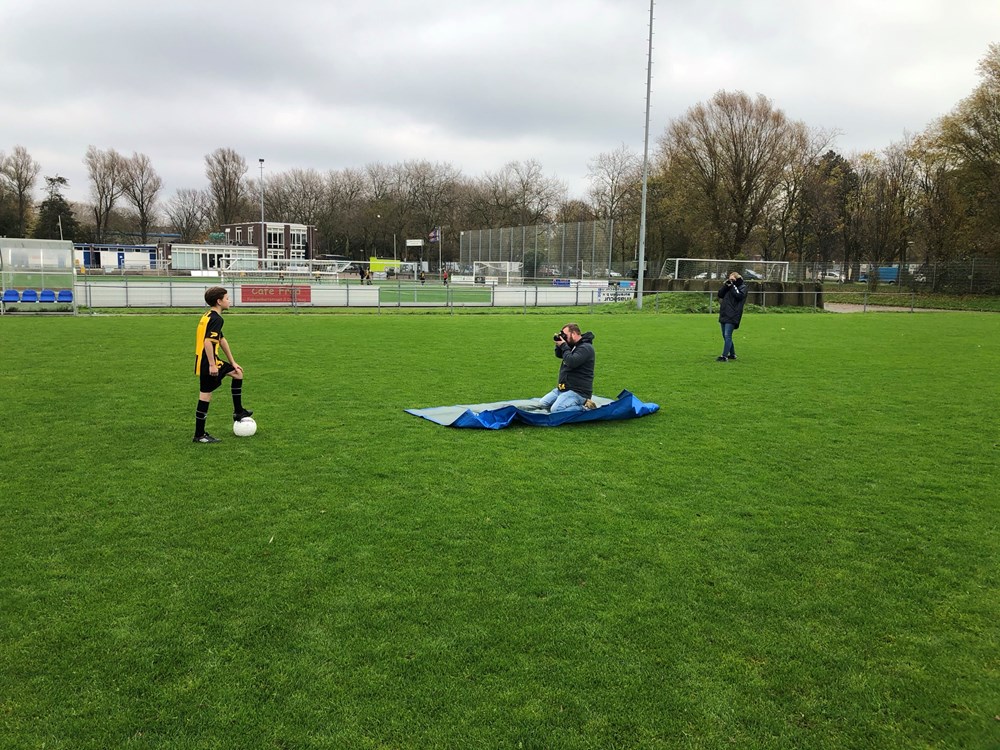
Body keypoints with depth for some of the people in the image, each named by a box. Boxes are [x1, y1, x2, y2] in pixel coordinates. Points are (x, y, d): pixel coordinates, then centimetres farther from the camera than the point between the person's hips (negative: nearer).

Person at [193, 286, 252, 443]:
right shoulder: (216, 319, -16)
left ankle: (238, 411, 24)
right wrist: (212, 365, -24)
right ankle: (199, 435, 4)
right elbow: (208, 342, -26)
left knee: (237, 373, 20)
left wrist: (233, 362, 23)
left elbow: (221, 340, 20)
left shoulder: (209, 316, 15)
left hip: (210, 361, 10)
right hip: (207, 363, -10)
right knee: (205, 395, -4)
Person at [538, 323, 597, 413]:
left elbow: (572, 362, -29)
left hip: (577, 391, -10)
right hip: (564, 388, 11)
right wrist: (559, 345, 3)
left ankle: (585, 407, -10)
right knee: (543, 404, 7)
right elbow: (559, 355, 24)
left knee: (555, 410, -26)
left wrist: (563, 346, -17)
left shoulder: (585, 347, -17)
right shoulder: (573, 345, 13)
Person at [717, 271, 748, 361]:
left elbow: (739, 296, -16)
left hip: (732, 316, -7)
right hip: (724, 315, 7)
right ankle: (732, 354, 23)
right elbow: (720, 295, 9)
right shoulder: (729, 286, 18)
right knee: (725, 336, 12)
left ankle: (724, 356, -14)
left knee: (727, 336, -13)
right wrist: (726, 285, -3)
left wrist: (733, 286, -11)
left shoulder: (742, 286, 1)